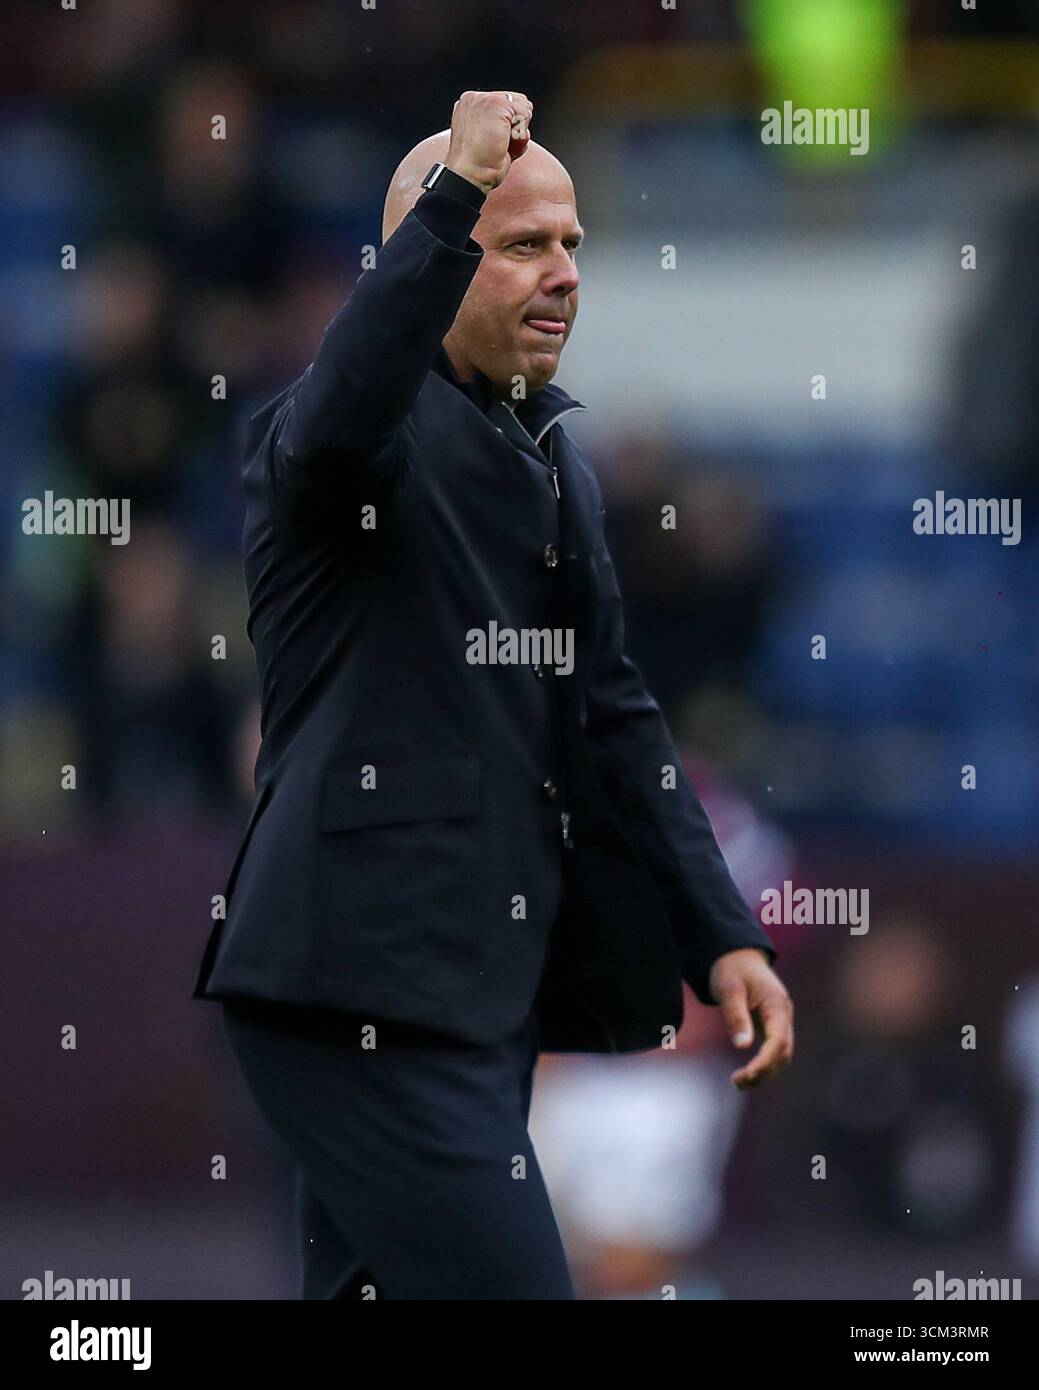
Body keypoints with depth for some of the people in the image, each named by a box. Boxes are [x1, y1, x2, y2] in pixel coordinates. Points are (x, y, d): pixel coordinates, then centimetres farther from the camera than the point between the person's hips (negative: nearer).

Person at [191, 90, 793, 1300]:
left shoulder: (555, 465, 20)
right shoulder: (365, 434, -6)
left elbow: (613, 719, 21)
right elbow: (335, 420, -33)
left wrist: (724, 939, 12)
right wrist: (452, 196, -41)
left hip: (483, 982, 9)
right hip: (368, 983, -9)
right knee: (504, 1284, -15)